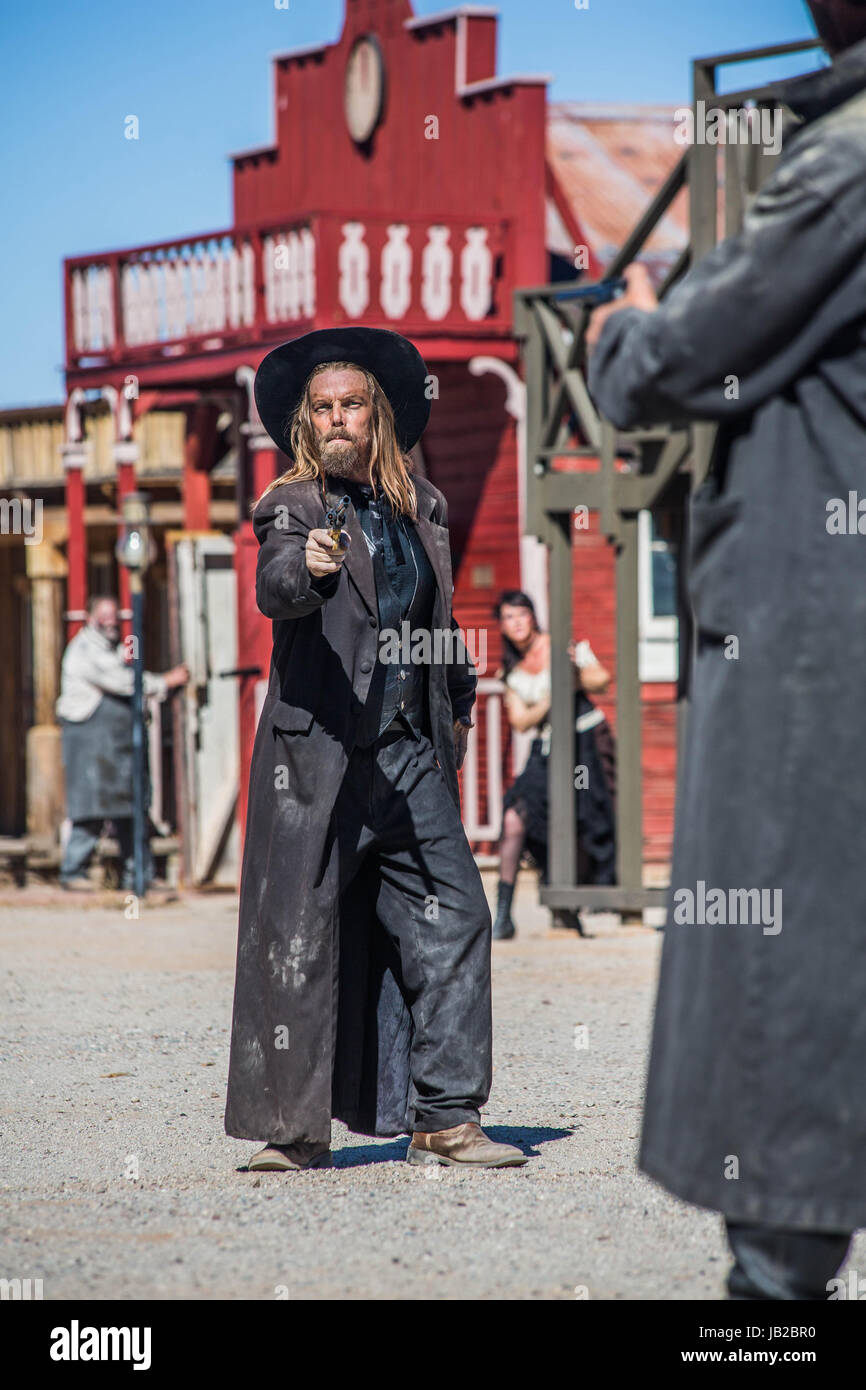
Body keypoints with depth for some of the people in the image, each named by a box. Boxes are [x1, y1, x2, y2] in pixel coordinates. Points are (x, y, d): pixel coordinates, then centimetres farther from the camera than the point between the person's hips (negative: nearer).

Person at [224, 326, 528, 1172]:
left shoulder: (422, 508, 14)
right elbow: (273, 589, -23)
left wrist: (458, 704, 28)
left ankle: (445, 1117, 2)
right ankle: (297, 1126, 6)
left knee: (452, 921, -3)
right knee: (300, 937, -3)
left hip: (409, 755, 5)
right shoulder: (293, 507, -1)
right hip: (317, 757, -4)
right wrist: (307, 567, -43)